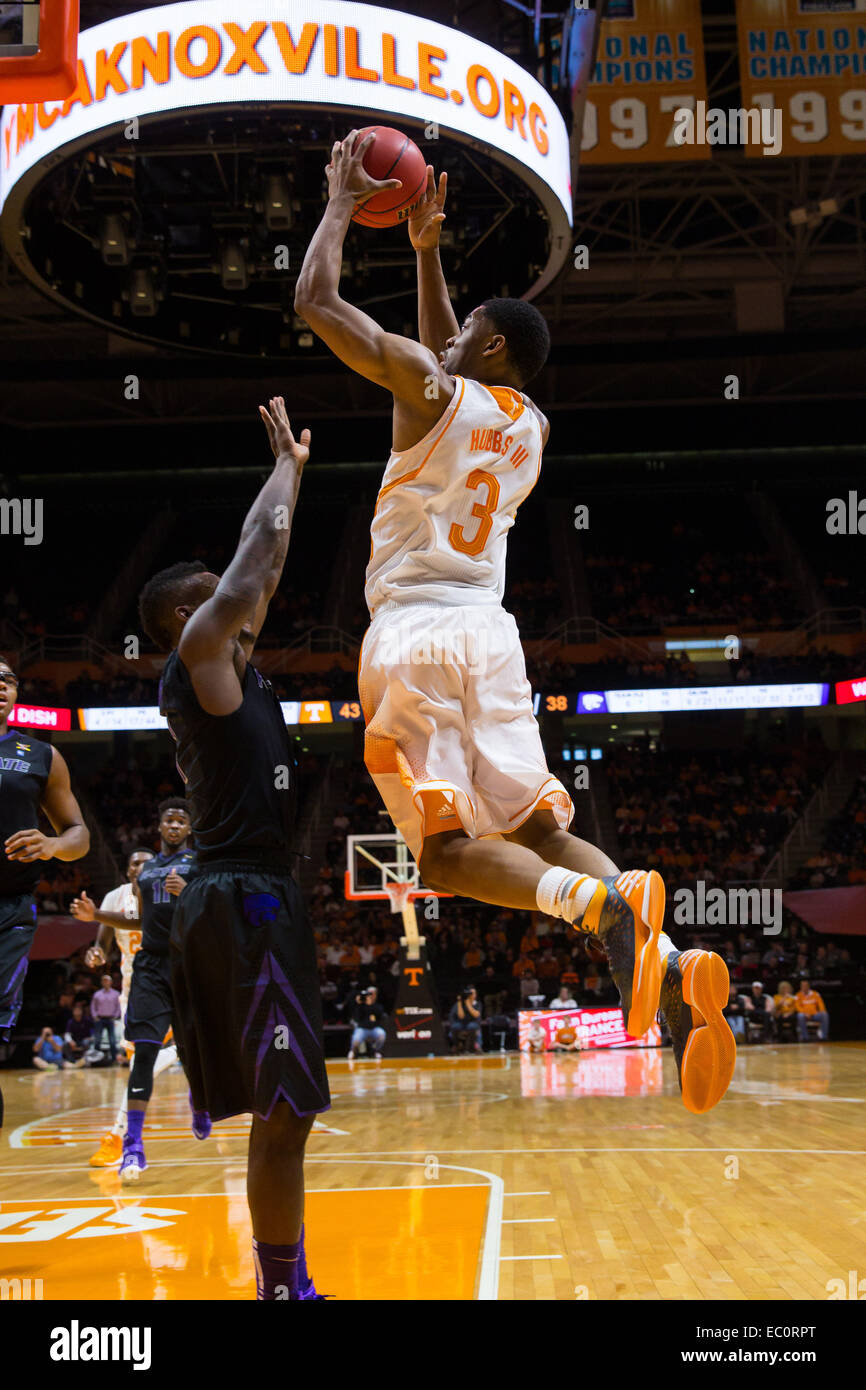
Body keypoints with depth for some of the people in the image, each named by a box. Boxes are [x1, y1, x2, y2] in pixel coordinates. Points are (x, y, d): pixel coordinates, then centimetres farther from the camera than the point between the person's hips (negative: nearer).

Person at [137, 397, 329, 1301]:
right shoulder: (199, 650, -5)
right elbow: (259, 554, -7)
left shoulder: (219, 665, 20)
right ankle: (282, 1286, -2)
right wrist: (286, 466, 8)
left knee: (280, 1112, 12)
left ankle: (285, 1282, 19)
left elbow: (261, 573, 27)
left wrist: (290, 468, 30)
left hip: (237, 897, 10)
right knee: (283, 1112, -8)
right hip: (248, 898, -10)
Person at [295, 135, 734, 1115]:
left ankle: (596, 904, -34)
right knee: (541, 831, 4)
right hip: (489, 632, 6)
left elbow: (314, 302, 3)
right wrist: (425, 249, 37)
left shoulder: (428, 388, -1)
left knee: (446, 848, -7)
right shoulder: (530, 424, 19)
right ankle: (673, 968, -18)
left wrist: (342, 202, 17)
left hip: (412, 636, -6)